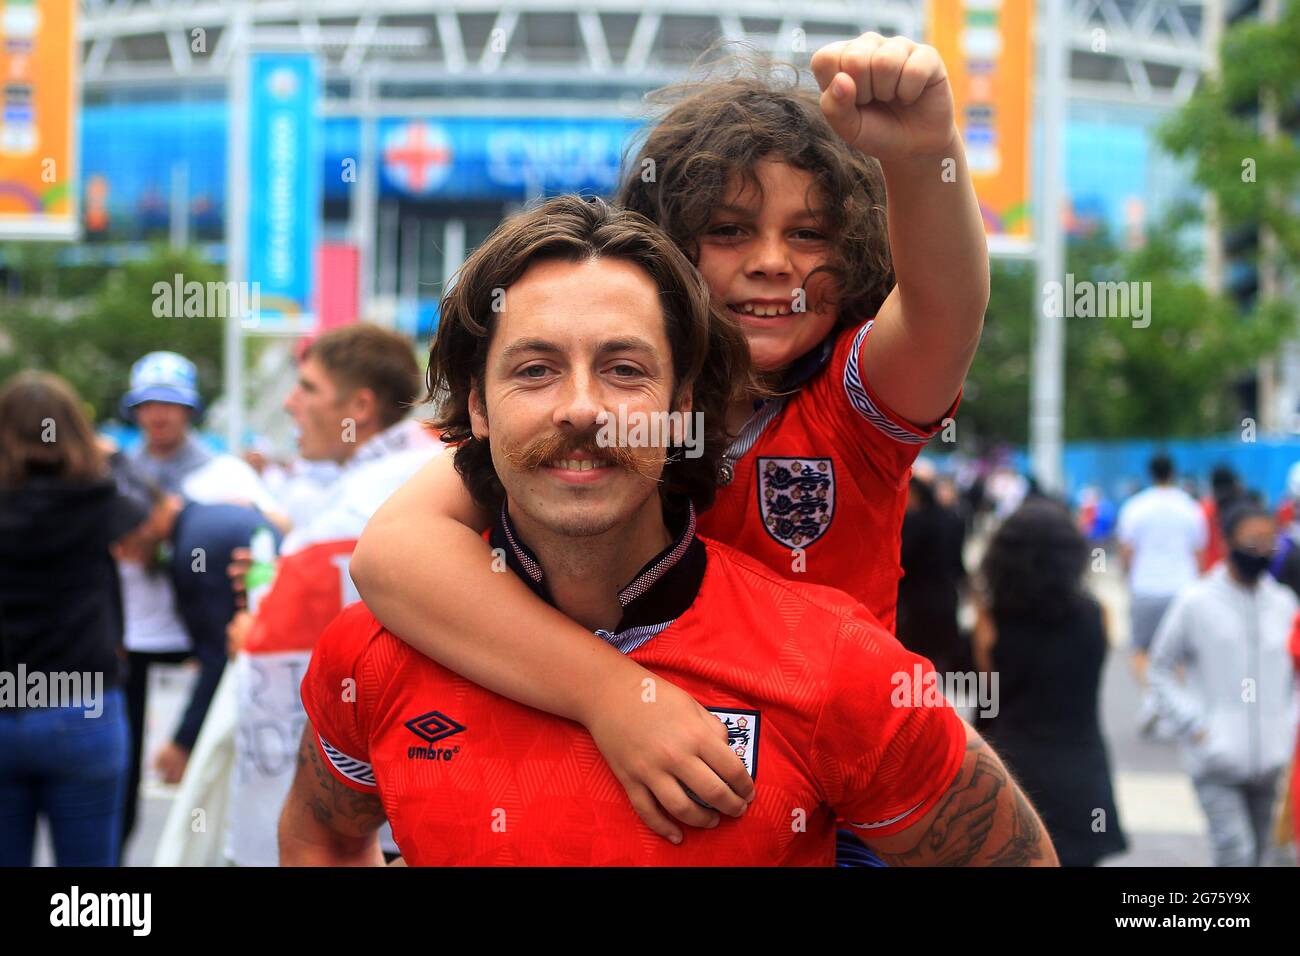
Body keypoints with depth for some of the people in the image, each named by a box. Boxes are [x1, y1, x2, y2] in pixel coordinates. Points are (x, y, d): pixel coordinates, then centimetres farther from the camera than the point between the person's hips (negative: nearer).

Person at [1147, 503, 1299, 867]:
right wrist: (1191, 725, -8)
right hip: (1217, 759, -4)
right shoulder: (1195, 602, -4)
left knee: (1255, 853, 13)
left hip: (1269, 758, 5)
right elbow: (1161, 670, 2)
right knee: (1235, 850, -16)